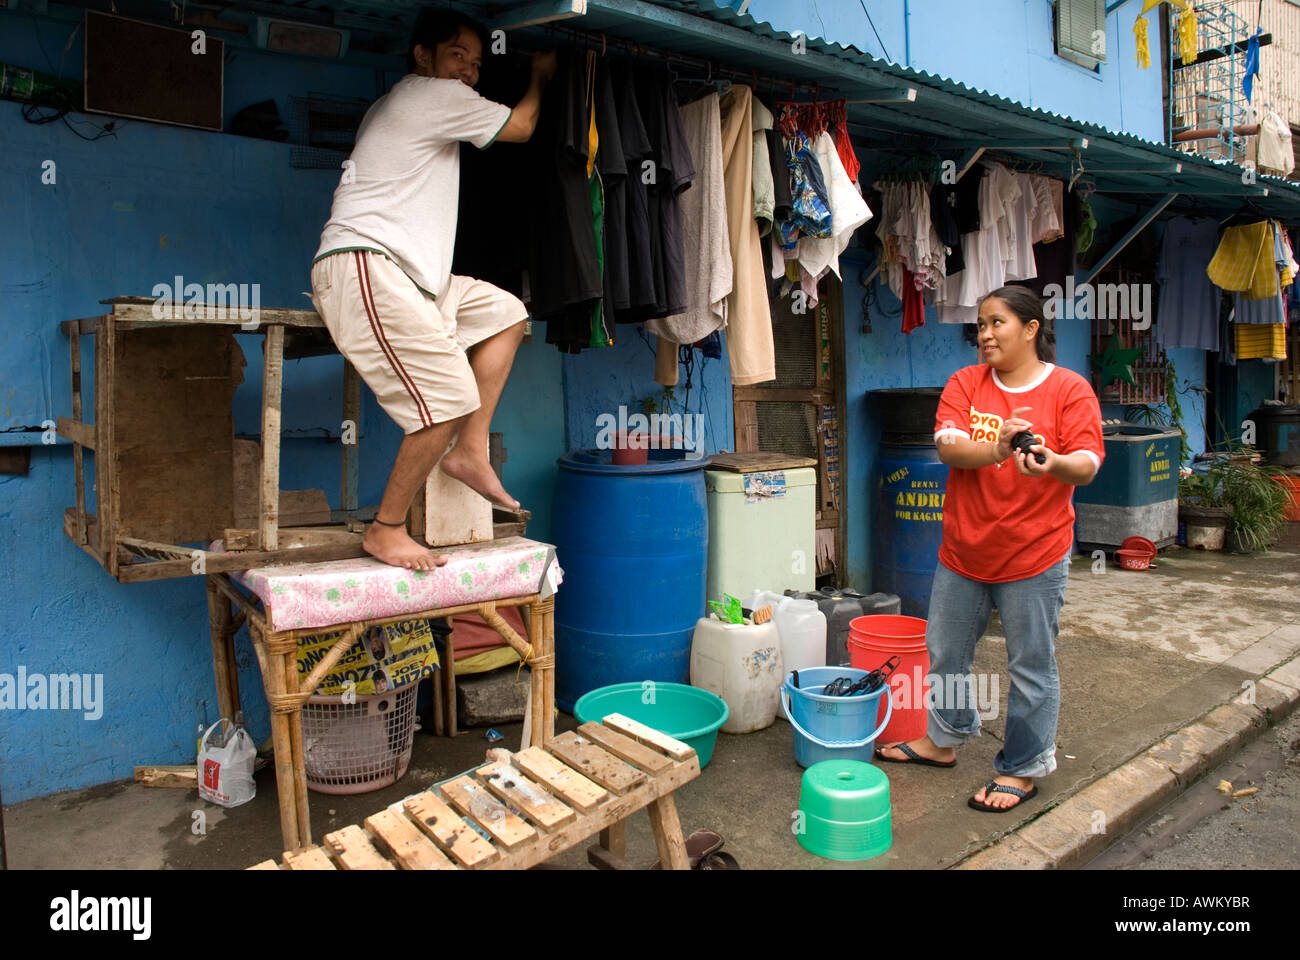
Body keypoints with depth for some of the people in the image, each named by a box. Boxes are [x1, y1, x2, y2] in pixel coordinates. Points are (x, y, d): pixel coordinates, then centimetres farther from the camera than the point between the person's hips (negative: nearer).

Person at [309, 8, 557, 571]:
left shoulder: (393, 105, 29)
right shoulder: (434, 95, -1)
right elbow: (520, 127, 10)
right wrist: (540, 79, 29)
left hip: (401, 275, 11)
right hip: (362, 267, -11)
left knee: (504, 312, 14)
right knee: (450, 401, -19)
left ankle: (470, 451, 7)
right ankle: (386, 530, -5)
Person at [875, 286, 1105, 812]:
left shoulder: (1070, 389, -6)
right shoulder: (965, 383, 2)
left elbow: (1087, 465, -13)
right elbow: (948, 447, -12)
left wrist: (1052, 464, -35)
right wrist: (996, 450, -31)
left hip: (1033, 556, -4)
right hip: (963, 551, 4)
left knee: (1031, 666, 6)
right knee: (946, 651, 17)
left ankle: (1022, 768, 25)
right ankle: (943, 739, 39)